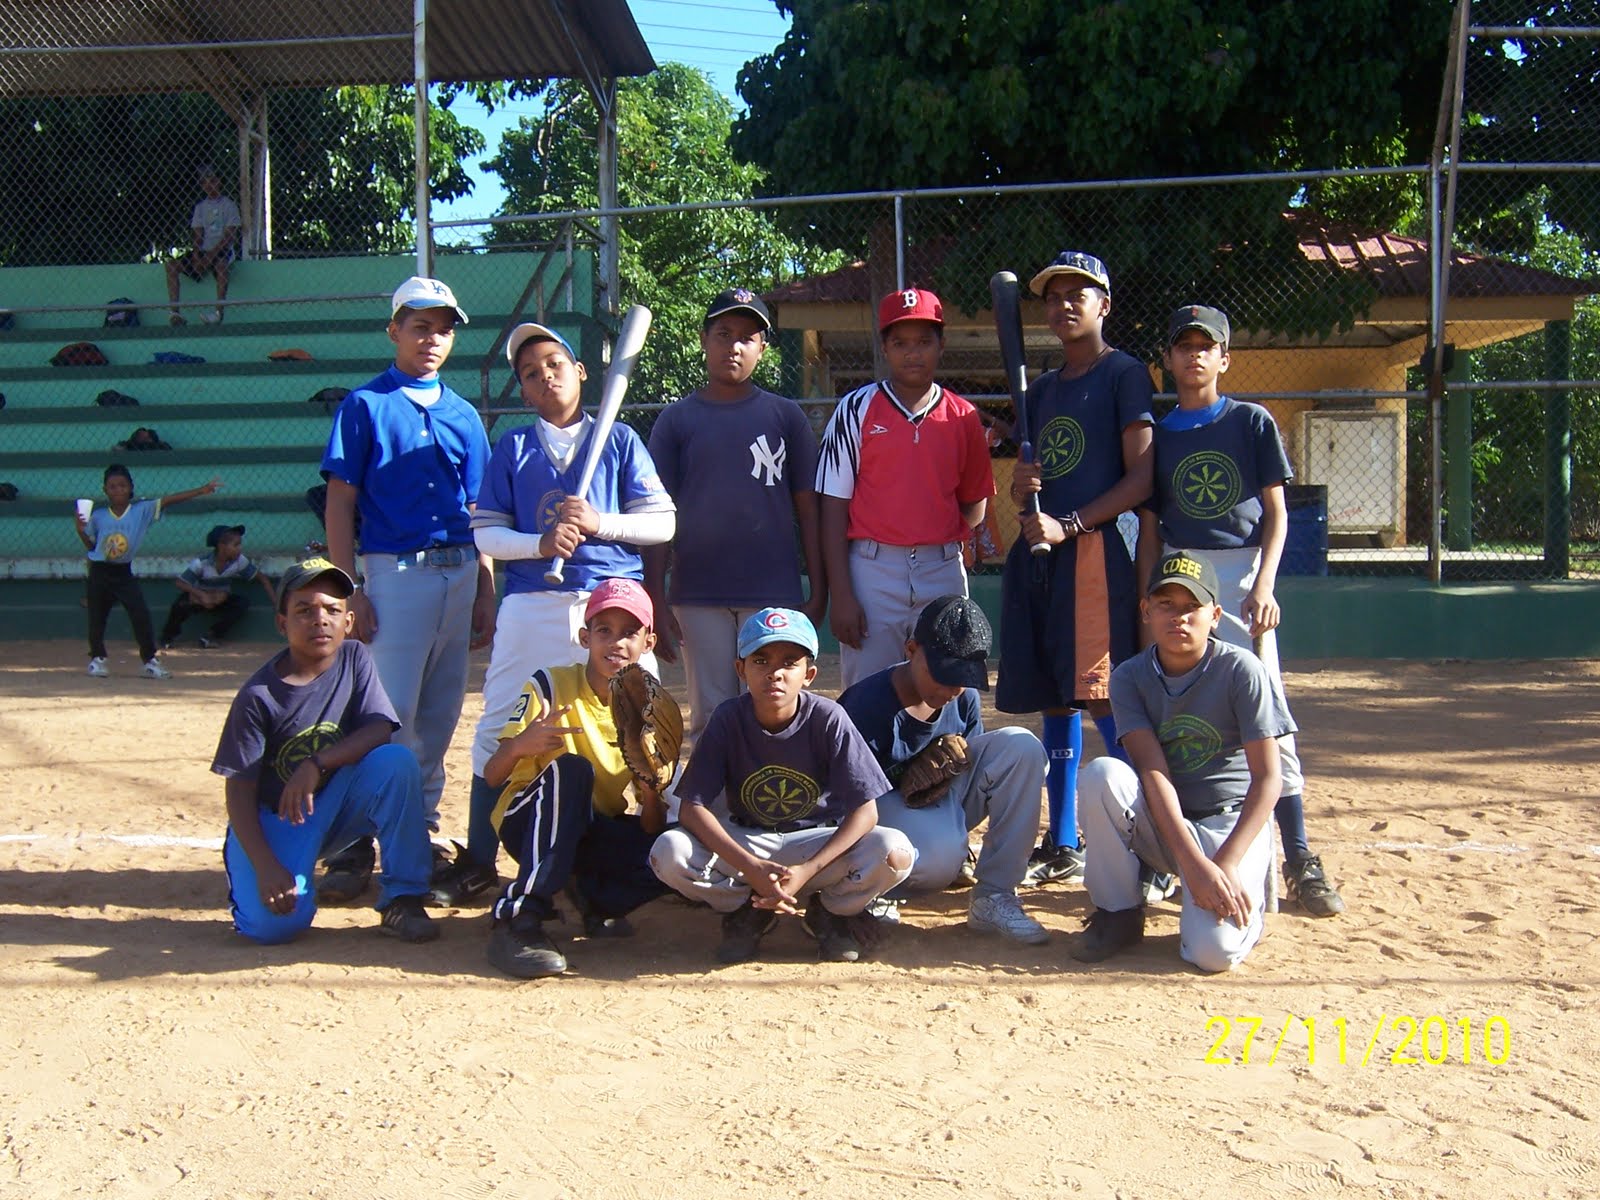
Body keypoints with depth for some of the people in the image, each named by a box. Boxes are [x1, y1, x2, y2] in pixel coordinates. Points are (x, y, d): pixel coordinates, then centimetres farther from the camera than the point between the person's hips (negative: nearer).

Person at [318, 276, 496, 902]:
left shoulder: (464, 415, 15)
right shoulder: (364, 405, 1)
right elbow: (340, 502, -3)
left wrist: (485, 593, 10)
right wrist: (348, 591, -11)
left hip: (460, 574, 5)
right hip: (395, 572, -5)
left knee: (439, 716, 10)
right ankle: (354, 845, 0)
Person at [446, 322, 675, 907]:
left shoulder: (620, 440, 9)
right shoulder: (511, 449, 12)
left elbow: (663, 521, 2)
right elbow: (486, 532, 5)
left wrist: (600, 522, -12)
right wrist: (540, 542, -13)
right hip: (532, 605, 1)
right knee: (499, 729, 4)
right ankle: (478, 860, 16)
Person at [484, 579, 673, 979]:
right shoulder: (550, 685, -12)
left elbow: (652, 827, -6)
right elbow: (492, 776, -17)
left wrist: (650, 790, -29)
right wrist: (518, 747, -40)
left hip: (597, 832, 3)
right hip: (528, 823, -3)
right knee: (569, 768, -35)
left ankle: (594, 896, 5)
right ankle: (520, 919, -32)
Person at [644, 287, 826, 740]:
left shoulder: (785, 415, 8)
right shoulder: (677, 419, 7)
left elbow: (808, 510, 7)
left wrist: (818, 593, 1)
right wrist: (656, 603, -1)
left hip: (775, 596, 0)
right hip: (698, 597, 0)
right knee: (710, 718, 6)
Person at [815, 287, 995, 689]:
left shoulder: (963, 416, 8)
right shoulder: (857, 409, 0)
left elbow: (975, 501, 17)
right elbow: (833, 505, -3)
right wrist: (840, 594, -9)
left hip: (944, 573, 3)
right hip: (872, 572, -3)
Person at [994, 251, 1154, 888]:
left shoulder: (1124, 374, 0)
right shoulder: (1042, 389, 21)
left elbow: (1141, 478, -9)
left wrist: (1069, 525, -16)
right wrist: (1020, 488, -1)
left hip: (1095, 549, -7)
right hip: (1035, 553, 7)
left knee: (1105, 700, -13)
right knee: (1054, 702, 9)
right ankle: (1061, 845, 18)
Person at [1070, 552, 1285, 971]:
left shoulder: (1241, 670, -11)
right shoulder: (1129, 678, -5)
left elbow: (1268, 778, -12)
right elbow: (1154, 773, -16)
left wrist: (1226, 865, -23)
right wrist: (1192, 862, -29)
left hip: (1231, 823, -3)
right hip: (1160, 824, 3)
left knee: (1214, 950, -27)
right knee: (1102, 774, -28)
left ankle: (1247, 894, 10)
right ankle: (1119, 913, -9)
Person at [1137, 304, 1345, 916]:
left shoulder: (1252, 422, 5)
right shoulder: (1157, 434, 10)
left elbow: (1275, 511, 2)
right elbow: (1150, 525, 11)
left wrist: (1264, 584, -11)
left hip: (1242, 574, -2)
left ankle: (1298, 858, -2)